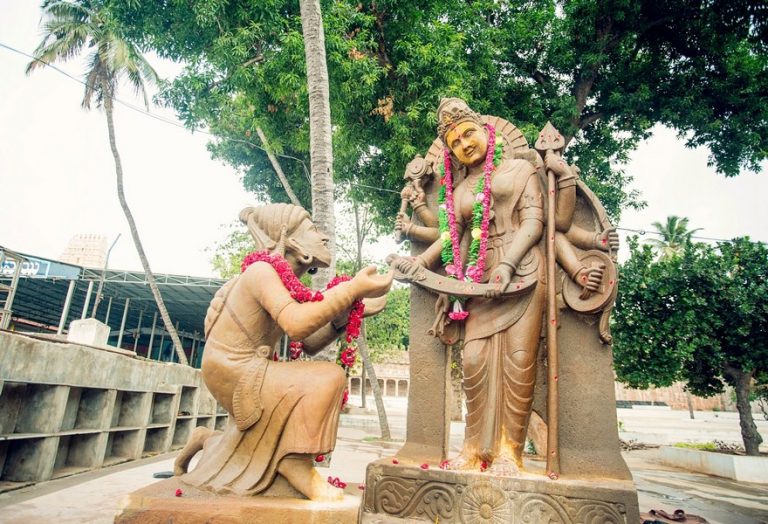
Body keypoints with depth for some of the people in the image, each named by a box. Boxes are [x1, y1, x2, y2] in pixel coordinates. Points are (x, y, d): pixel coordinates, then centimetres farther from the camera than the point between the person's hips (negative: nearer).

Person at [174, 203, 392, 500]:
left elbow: (310, 344, 5)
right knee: (328, 378, -24)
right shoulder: (263, 270, -19)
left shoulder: (290, 284, 7)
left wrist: (349, 312, -6)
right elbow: (296, 325, -37)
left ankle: (206, 440, 35)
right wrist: (352, 289, -37)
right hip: (232, 371, -9)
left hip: (245, 372, 9)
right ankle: (297, 462, -13)